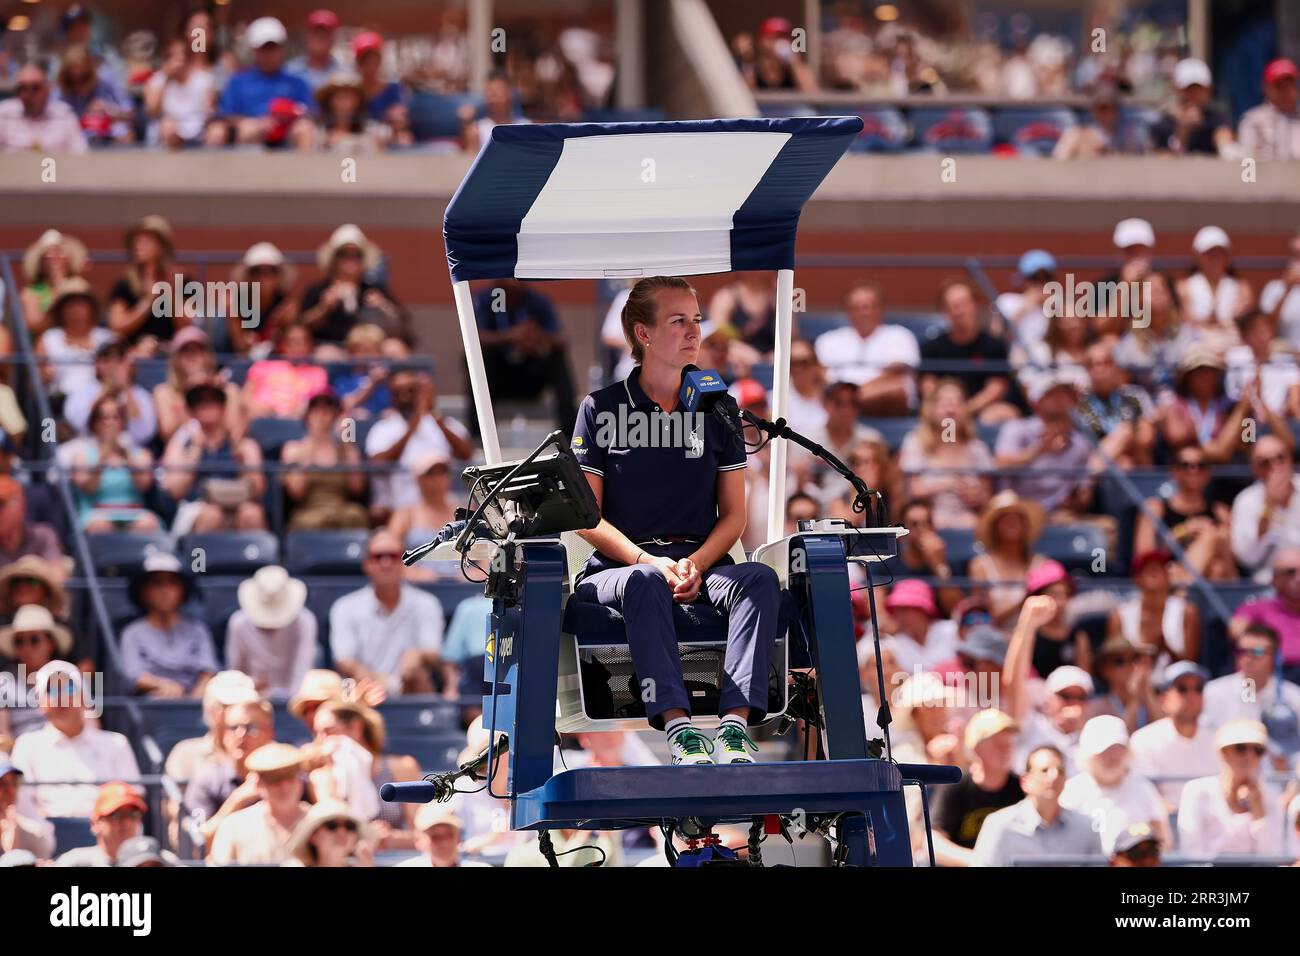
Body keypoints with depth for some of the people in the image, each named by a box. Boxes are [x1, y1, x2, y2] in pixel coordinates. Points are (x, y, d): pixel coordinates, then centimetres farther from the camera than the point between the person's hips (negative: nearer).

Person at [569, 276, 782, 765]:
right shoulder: (601, 410, 6)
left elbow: (733, 515, 10)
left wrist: (696, 564, -11)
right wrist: (648, 561, -15)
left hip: (701, 562, 3)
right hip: (618, 567, -3)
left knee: (759, 579, -30)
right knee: (645, 583, -39)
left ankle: (736, 722, -44)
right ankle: (677, 724, -50)